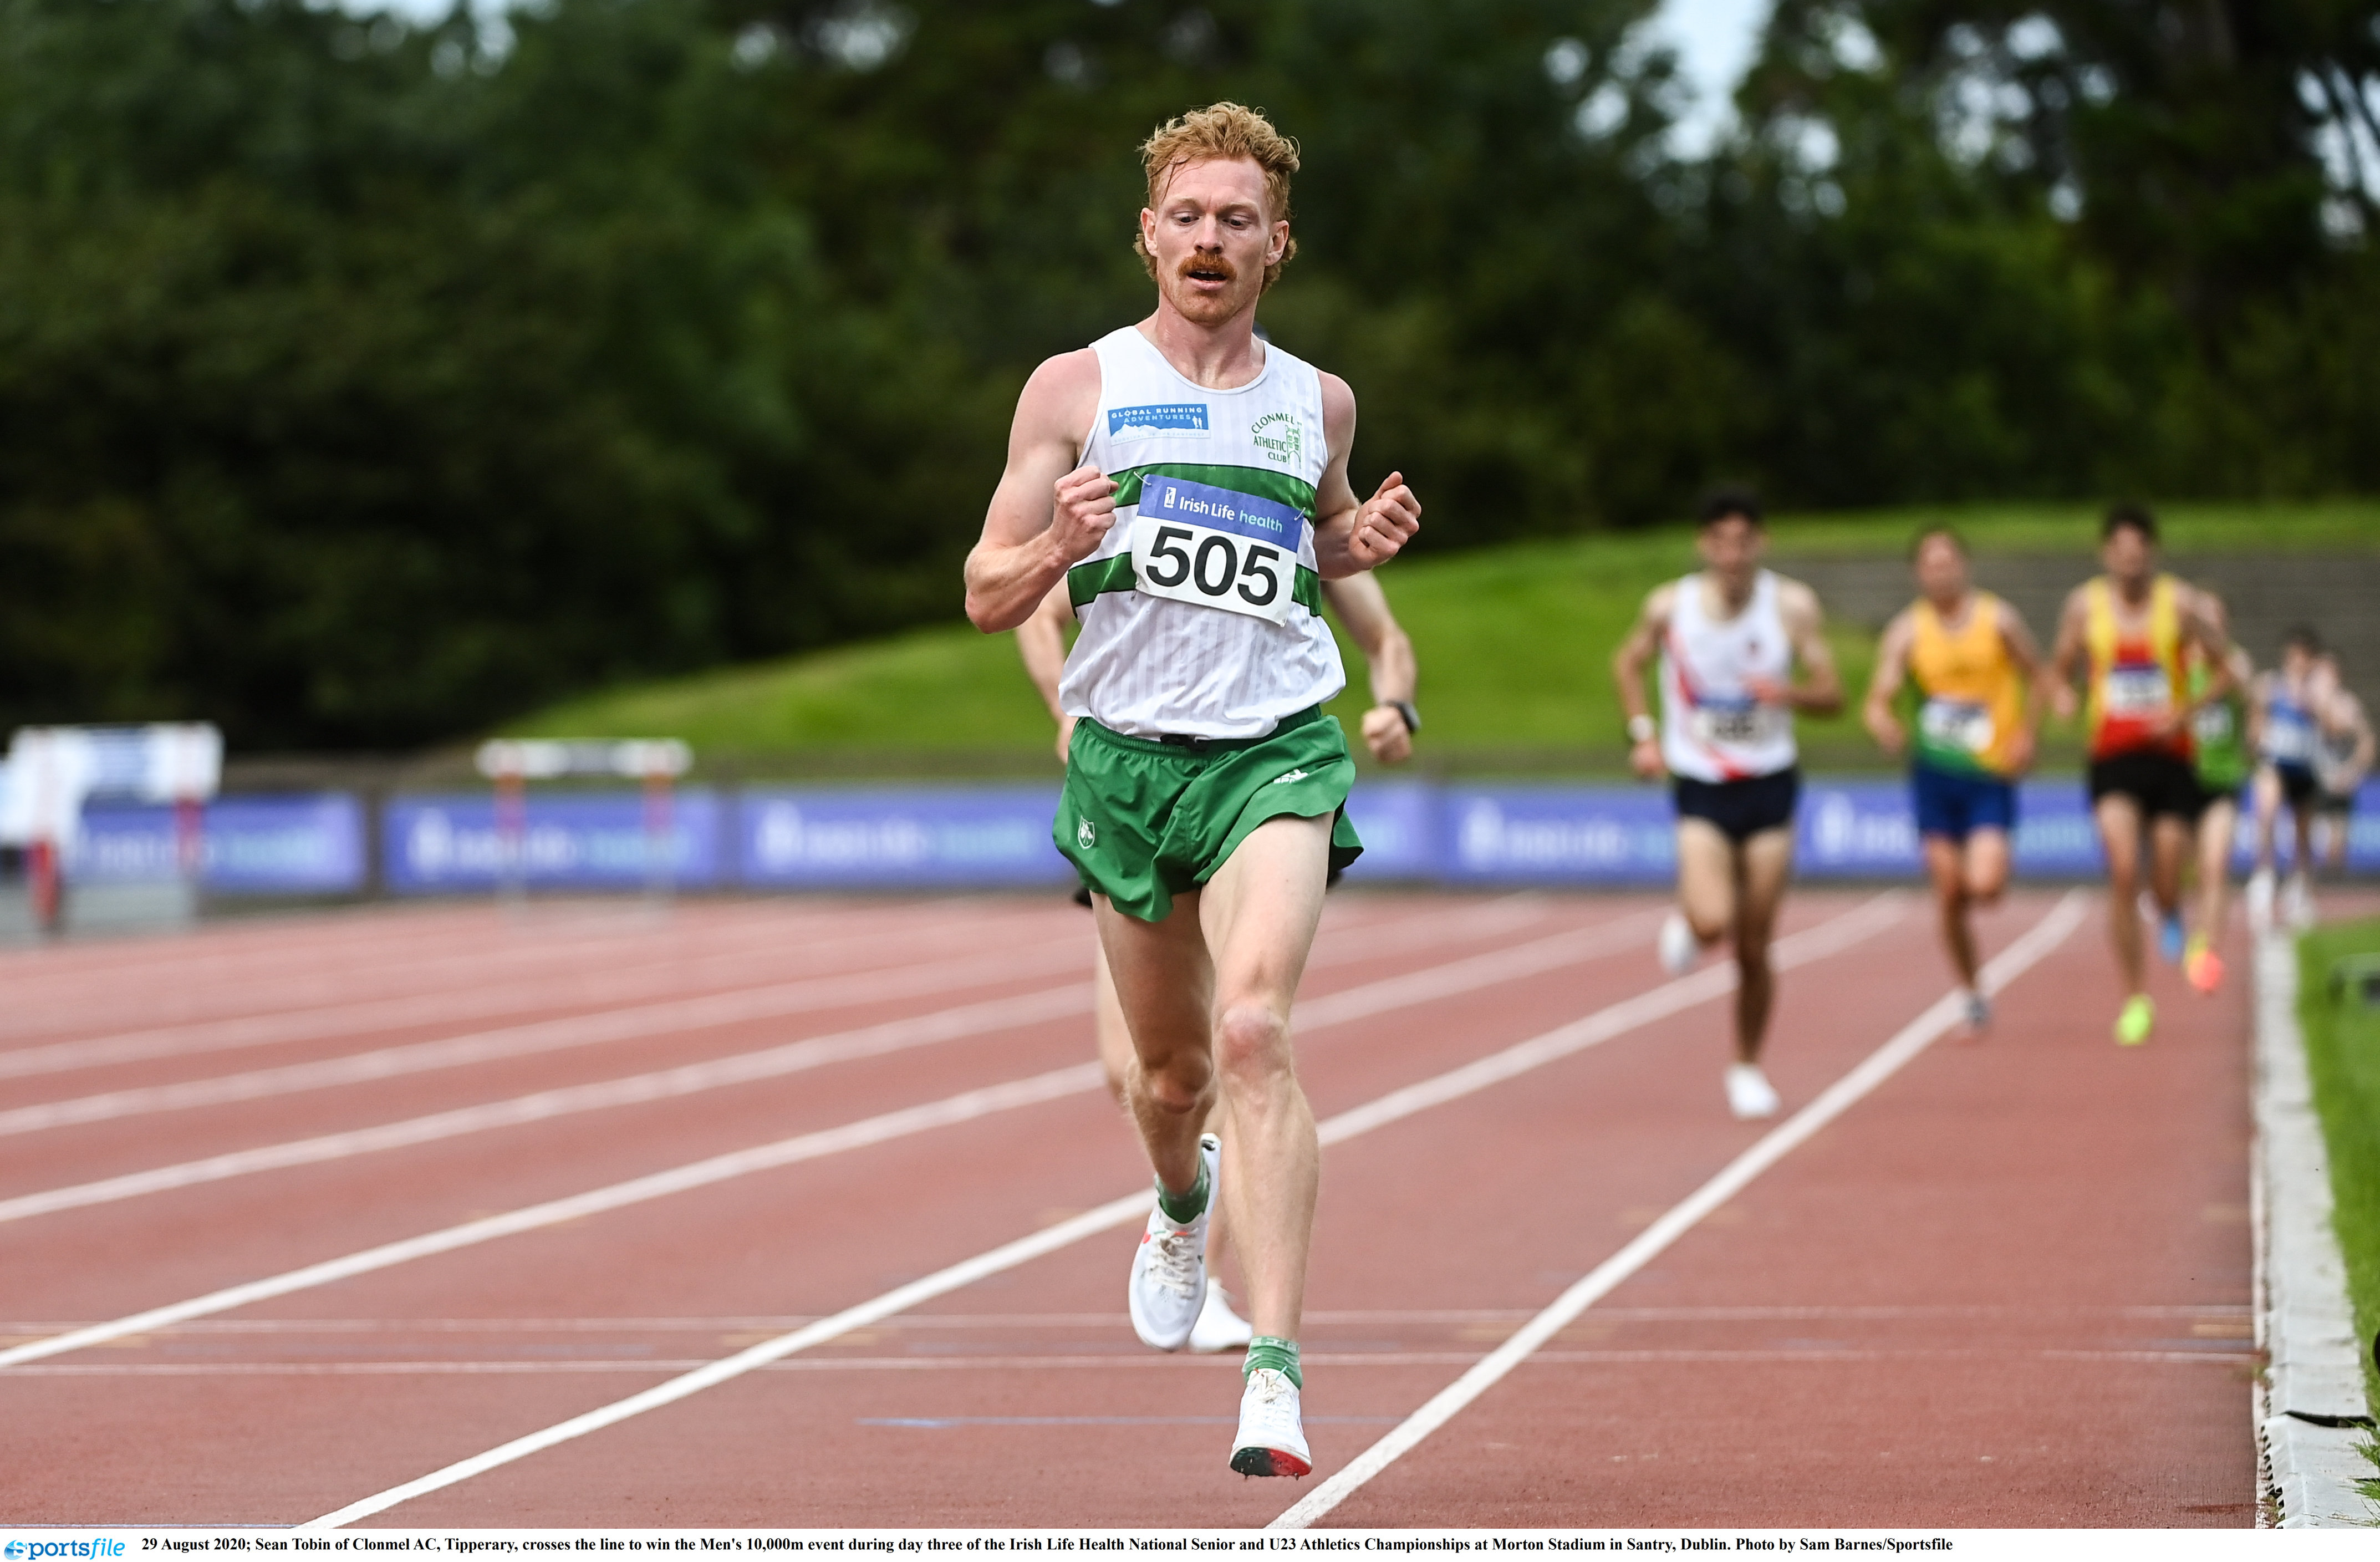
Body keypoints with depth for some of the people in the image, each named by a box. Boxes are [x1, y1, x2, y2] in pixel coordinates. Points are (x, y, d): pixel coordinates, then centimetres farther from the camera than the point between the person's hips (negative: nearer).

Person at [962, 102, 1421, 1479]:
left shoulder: (1319, 404, 9)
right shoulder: (1077, 388, 3)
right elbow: (987, 596, 4)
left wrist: (1365, 543, 5)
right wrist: (1056, 548, -18)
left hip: (1277, 752, -1)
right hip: (1127, 755, 1)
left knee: (1255, 1030, -22)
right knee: (1171, 1070, 13)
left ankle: (1277, 1373, -27)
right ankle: (1185, 1204, 52)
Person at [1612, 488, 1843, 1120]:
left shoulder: (1793, 606, -8)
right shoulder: (1670, 607, -9)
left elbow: (1832, 695, -5)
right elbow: (1627, 663, 10)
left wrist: (1790, 693, -26)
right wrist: (1643, 735, -1)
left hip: (1770, 788, 1)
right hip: (1700, 788, -1)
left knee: (1754, 947, 5)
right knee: (1712, 923, -24)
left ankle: (1748, 1068, 25)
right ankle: (1686, 916, 13)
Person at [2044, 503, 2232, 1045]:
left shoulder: (2182, 603, -2)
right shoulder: (2084, 605, 2)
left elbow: (2224, 671, 5)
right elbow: (2060, 670, 12)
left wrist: (2188, 710, -12)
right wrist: (2061, 698, -12)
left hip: (2170, 756, 0)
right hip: (2113, 757, 0)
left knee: (2165, 885, 1)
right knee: (2123, 873, -17)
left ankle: (2171, 917, 42)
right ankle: (2136, 998, -7)